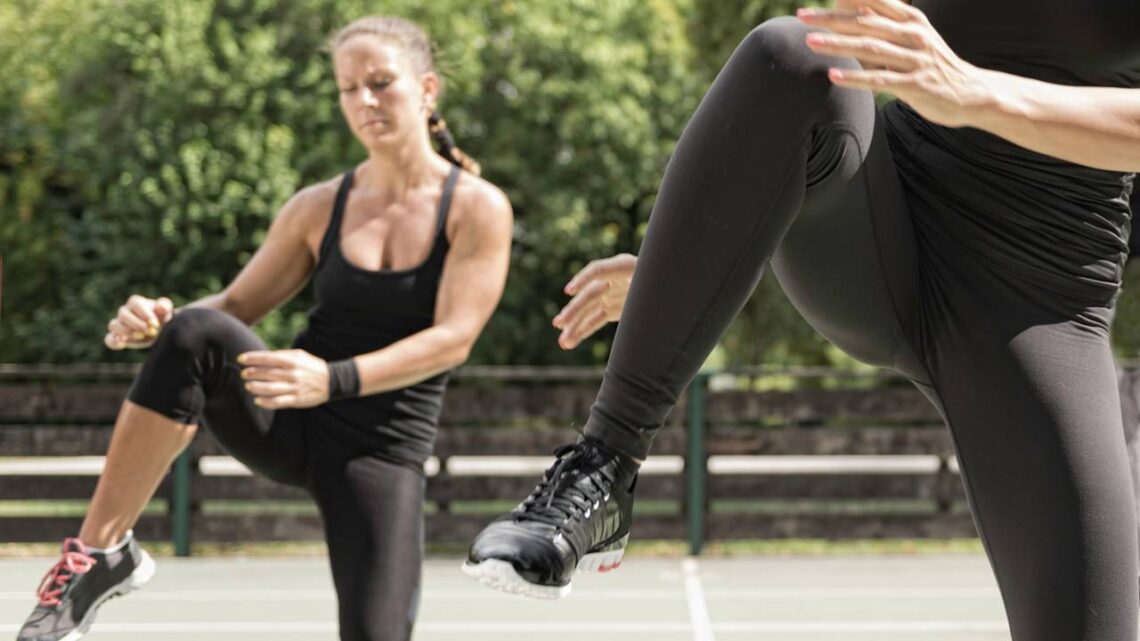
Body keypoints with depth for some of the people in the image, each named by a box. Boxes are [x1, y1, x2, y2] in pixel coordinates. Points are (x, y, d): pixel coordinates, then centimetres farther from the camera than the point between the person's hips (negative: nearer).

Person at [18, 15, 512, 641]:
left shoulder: (478, 208, -4)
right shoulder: (319, 208, 6)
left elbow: (453, 338, -15)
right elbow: (235, 305, 12)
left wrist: (335, 380, -32)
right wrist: (156, 324, -14)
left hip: (381, 453, -2)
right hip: (286, 424, 2)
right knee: (196, 333, -30)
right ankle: (100, 553, -26)